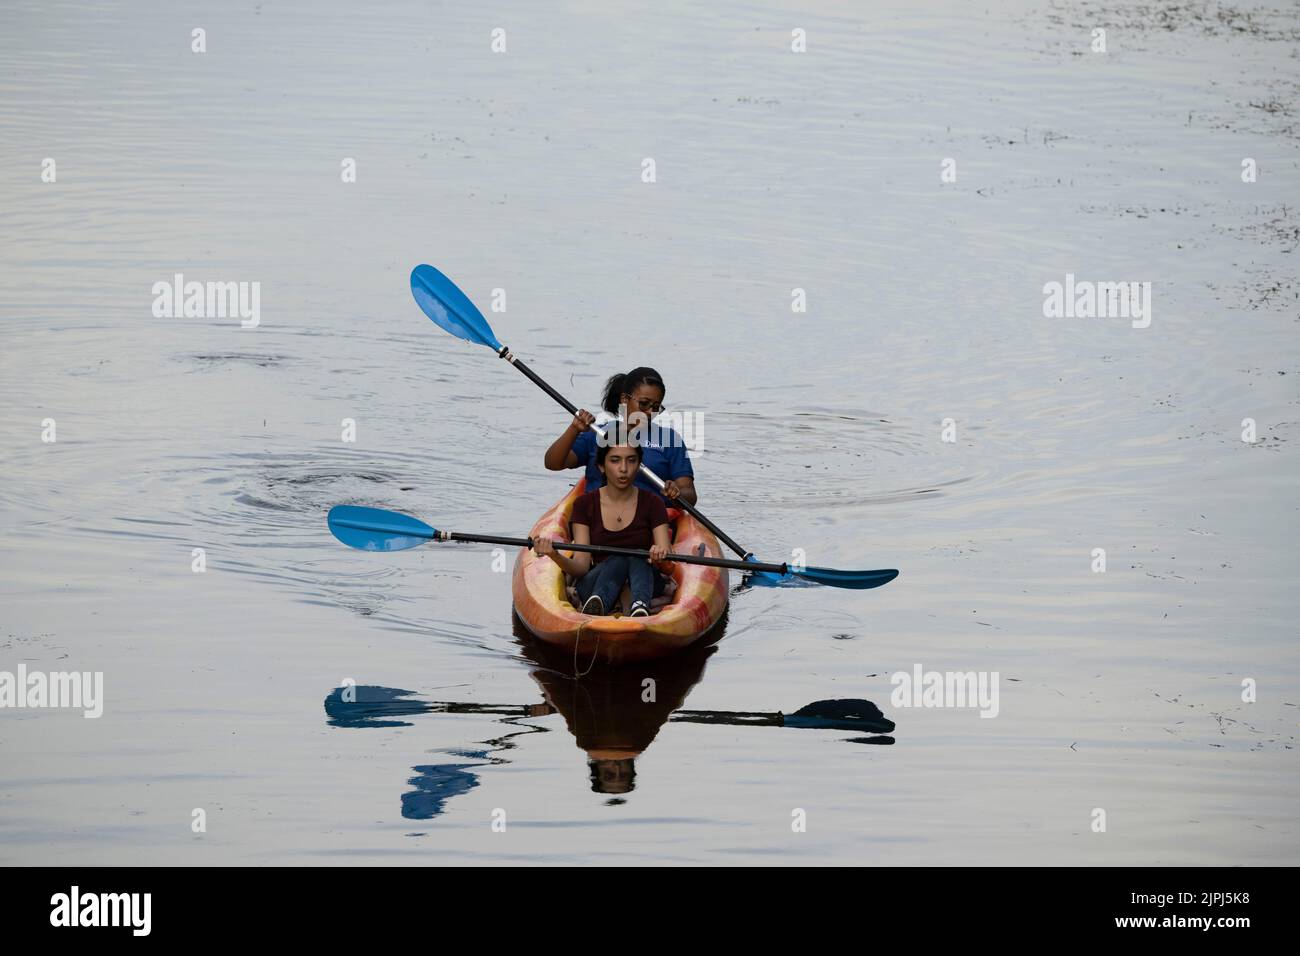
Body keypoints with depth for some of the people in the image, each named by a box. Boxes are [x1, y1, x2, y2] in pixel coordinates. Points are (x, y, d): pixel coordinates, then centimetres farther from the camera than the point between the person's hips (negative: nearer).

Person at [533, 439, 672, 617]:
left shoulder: (652, 503, 2)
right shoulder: (585, 504, 2)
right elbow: (581, 566, -7)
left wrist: (660, 557, -33)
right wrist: (555, 556, -29)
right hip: (595, 587, 0)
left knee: (639, 556, -31)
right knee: (618, 560, -32)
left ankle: (640, 607, -62)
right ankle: (596, 606, -63)